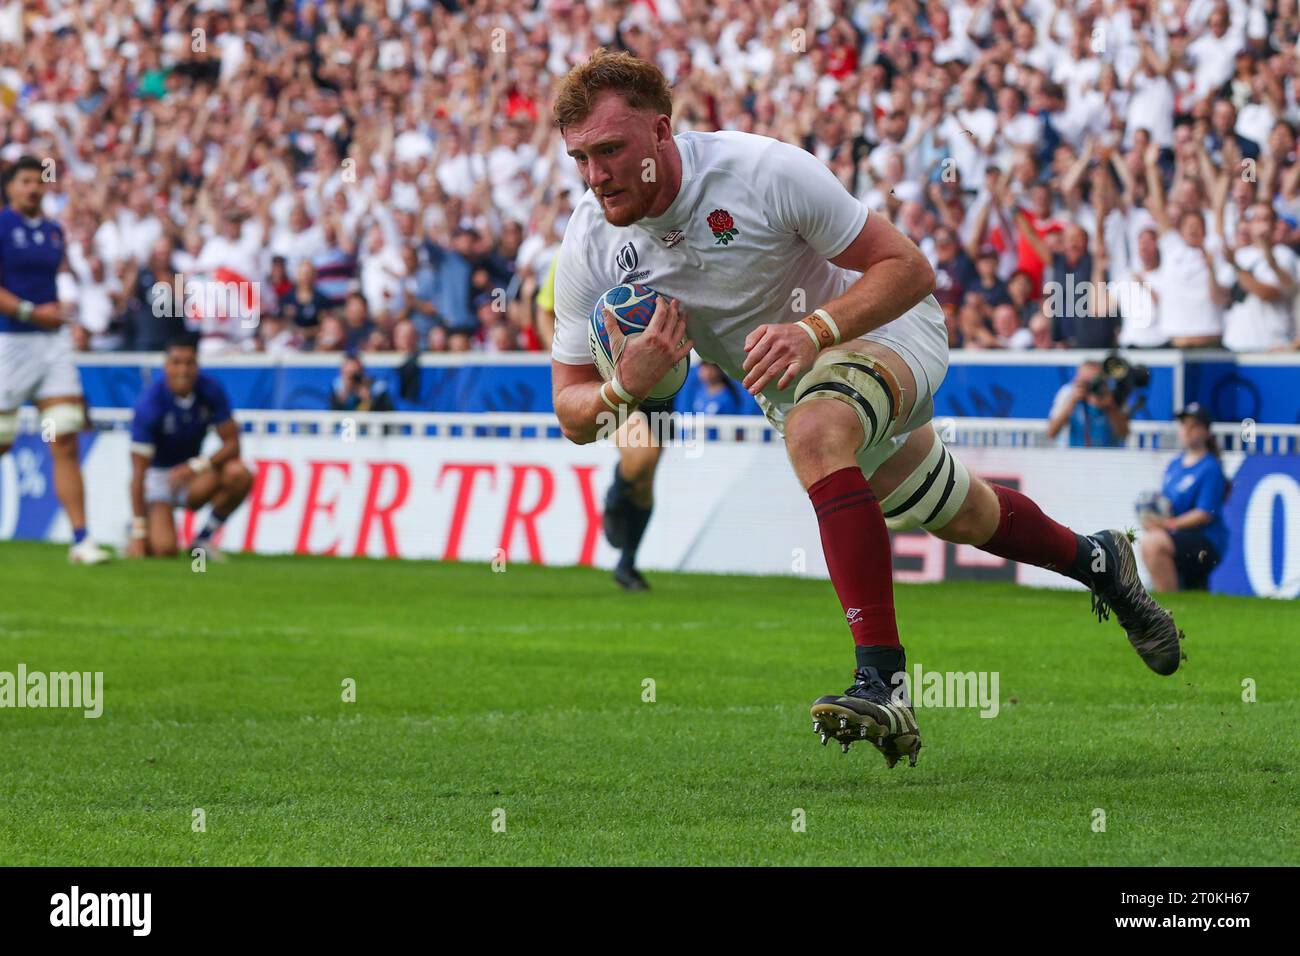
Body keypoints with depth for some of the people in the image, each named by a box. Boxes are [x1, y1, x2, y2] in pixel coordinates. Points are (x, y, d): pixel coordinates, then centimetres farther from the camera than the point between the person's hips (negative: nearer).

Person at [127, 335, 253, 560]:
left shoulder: (210, 391, -12)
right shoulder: (150, 405, -24)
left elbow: (232, 443, -9)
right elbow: (138, 474, -24)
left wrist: (194, 466, -28)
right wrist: (138, 534, -26)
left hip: (191, 473, 4)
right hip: (158, 476, -4)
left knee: (239, 474, -26)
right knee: (164, 549, -26)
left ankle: (204, 538, -4)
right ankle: (134, 533, 13)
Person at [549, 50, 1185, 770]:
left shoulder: (765, 170, -32)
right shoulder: (588, 245, -20)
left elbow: (909, 269, -26)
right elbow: (573, 415, -14)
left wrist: (814, 331, -41)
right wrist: (626, 385, -37)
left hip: (881, 327, -6)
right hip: (785, 385, 6)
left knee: (813, 430, -38)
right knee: (958, 517, 22)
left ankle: (882, 682, -41)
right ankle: (1095, 561, 53)